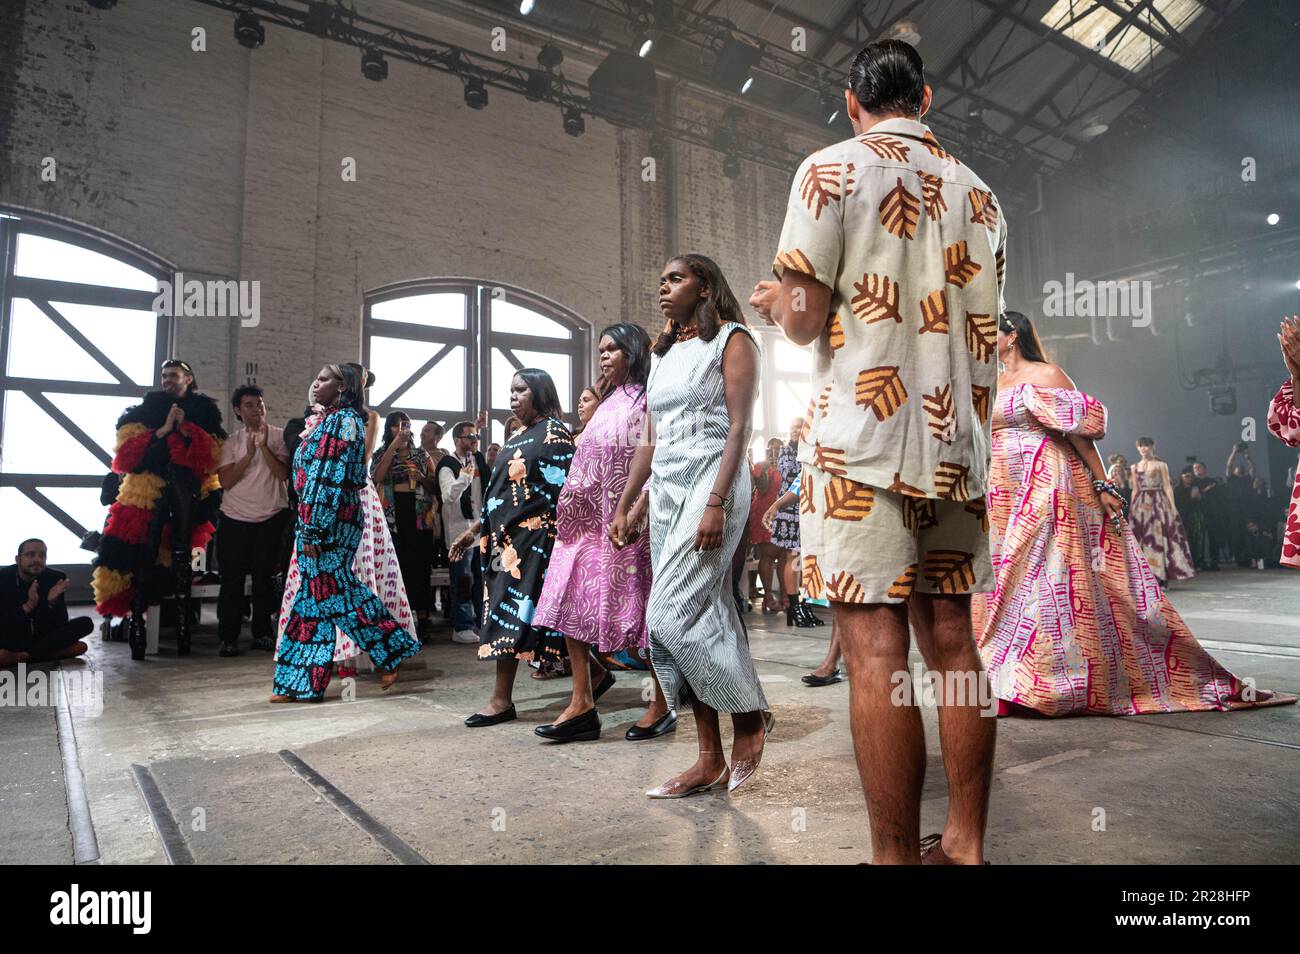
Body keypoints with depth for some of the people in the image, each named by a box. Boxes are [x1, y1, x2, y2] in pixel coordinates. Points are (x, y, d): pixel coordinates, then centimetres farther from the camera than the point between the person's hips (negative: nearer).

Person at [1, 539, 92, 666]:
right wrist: (28, 606, -33)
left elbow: (61, 624, -10)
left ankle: (24, 655, -21)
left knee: (86, 623, -19)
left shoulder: (54, 578, -6)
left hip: (43, 637, 4)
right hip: (13, 639, -4)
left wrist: (52, 602, -29)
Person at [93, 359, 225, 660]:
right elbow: (129, 450, 3)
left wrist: (187, 430, -8)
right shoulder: (147, 408, 14)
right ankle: (136, 622, -7)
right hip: (149, 490, 0)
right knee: (146, 554, -8)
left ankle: (182, 625, 3)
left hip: (186, 489, 0)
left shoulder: (203, 411, 13)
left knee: (181, 554, 1)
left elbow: (213, 454, 3)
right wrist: (163, 429, -8)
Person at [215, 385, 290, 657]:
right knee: (232, 578, 2)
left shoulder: (278, 436, 1)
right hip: (236, 518, 1)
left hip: (271, 516, -1)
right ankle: (228, 638, 9)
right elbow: (226, 481, -7)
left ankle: (262, 634, 16)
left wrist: (264, 446, -19)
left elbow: (283, 474, -11)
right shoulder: (231, 441, 5)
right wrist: (249, 453, -16)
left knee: (264, 578, 7)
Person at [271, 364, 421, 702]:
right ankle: (301, 683, 17)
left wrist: (313, 530, -20)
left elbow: (332, 478, -18)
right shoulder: (331, 420, 18)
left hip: (330, 524, -10)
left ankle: (392, 651, 8)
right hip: (315, 525, 10)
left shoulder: (343, 420, -11)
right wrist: (309, 529, 19)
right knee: (315, 596, 11)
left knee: (334, 595, -4)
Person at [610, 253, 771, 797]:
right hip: (665, 492, 7)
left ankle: (750, 713, 5)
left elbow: (739, 427, -9)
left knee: (671, 613, -16)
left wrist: (716, 503, -19)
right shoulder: (665, 354, 21)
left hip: (713, 482, -7)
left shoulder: (732, 339, 2)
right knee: (695, 616, 3)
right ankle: (710, 761, 8)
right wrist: (623, 506, 15)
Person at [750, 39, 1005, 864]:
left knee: (876, 654, -4)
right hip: (959, 445, 6)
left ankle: (898, 856, 4)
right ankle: (965, 844, 20)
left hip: (862, 440, -6)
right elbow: (982, 330, 17)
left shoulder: (832, 169, 0)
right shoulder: (978, 192, 17)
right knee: (952, 643, 10)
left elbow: (805, 320, -6)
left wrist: (777, 299, 15)